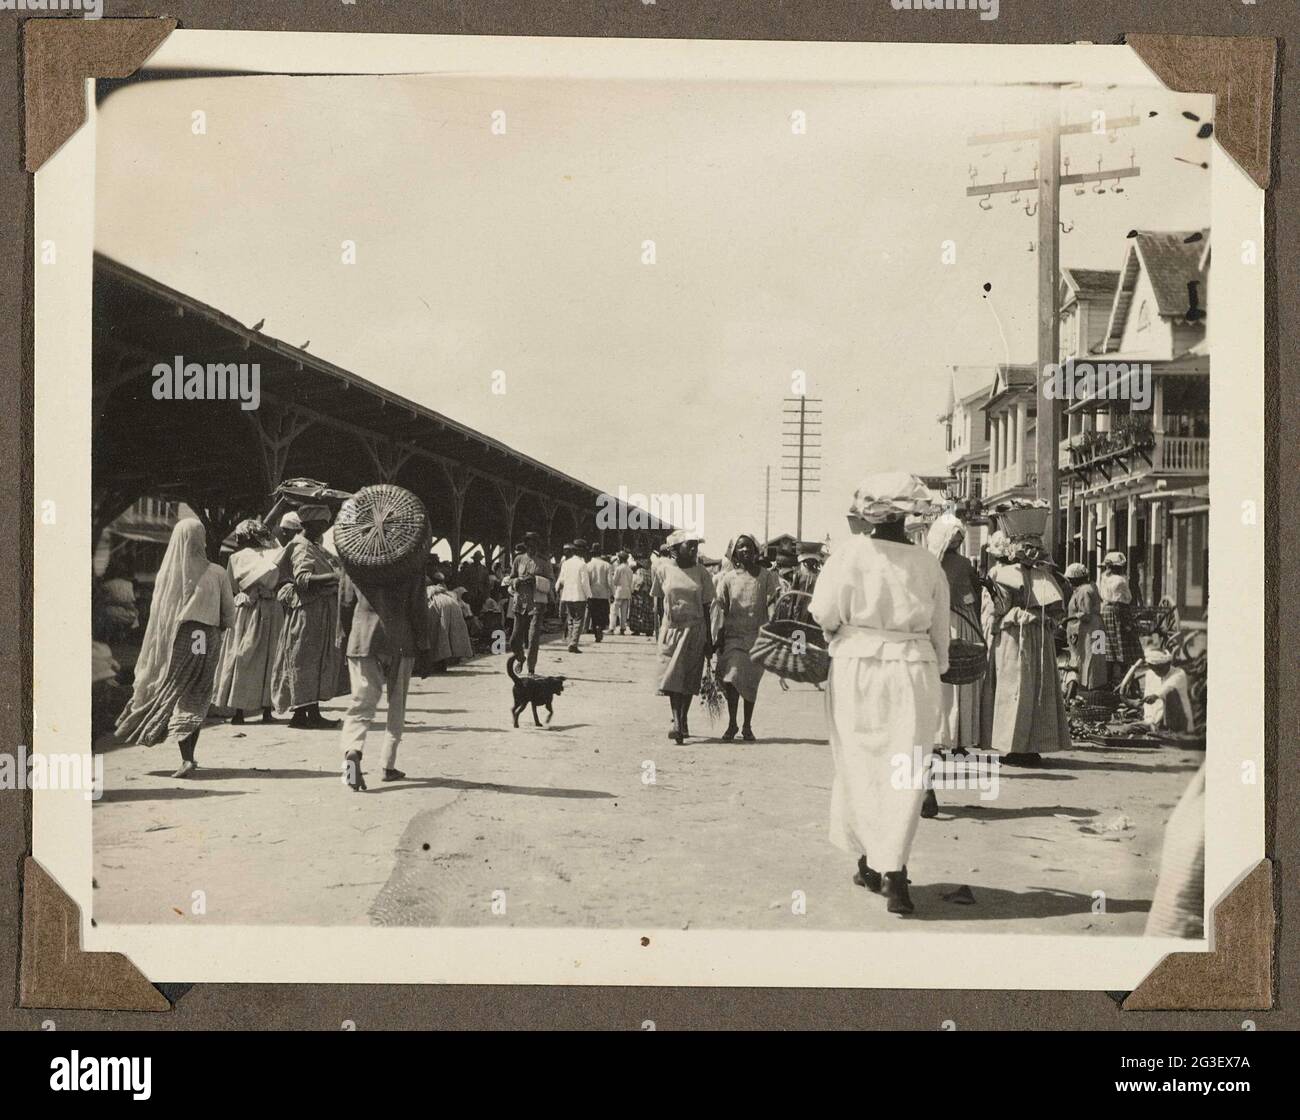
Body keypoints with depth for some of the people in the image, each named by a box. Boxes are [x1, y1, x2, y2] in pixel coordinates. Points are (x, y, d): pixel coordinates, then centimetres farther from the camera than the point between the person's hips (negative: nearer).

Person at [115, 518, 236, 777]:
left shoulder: (166, 574, -3)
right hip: (208, 642, 1)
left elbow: (157, 614, 0)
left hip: (177, 640, -1)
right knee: (197, 699, 14)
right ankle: (189, 757, 17)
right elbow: (229, 615, 2)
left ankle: (187, 759, -12)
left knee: (176, 697, 3)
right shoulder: (216, 574, -3)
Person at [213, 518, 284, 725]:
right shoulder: (276, 555, 3)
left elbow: (230, 589, 3)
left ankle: (239, 710, 1)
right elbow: (283, 584, -3)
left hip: (244, 611, 0)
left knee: (240, 658, 5)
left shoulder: (236, 557, 2)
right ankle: (267, 710, 4)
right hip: (271, 611, 1)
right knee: (268, 657, 6)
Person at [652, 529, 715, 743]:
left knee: (689, 678, 4)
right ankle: (677, 722, -14)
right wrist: (659, 628, 7)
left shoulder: (700, 572, 1)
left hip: (695, 629, 1)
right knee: (672, 675, -10)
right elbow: (659, 600, 8)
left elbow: (706, 607, 5)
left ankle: (683, 720, 18)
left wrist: (709, 638, 5)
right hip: (671, 627, -1)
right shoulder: (663, 569, -1)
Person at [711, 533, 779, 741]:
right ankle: (731, 724, 3)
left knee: (751, 681, 4)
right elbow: (720, 607, 5)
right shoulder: (727, 577, 4)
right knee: (732, 677, -10)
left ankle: (747, 726, 17)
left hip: (756, 636, 0)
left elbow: (772, 606, 1)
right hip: (733, 635, 0)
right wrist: (719, 635, 0)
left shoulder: (765, 576, 3)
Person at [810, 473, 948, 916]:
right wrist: (936, 671, 22)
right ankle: (894, 871, -6)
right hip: (913, 668, 1)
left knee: (859, 765, 14)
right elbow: (940, 631, 8)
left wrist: (836, 631, 10)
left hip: (856, 666, -1)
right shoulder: (928, 564, 1)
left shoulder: (851, 552, -7)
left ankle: (868, 862, 22)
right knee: (904, 772, 3)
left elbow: (824, 611, -12)